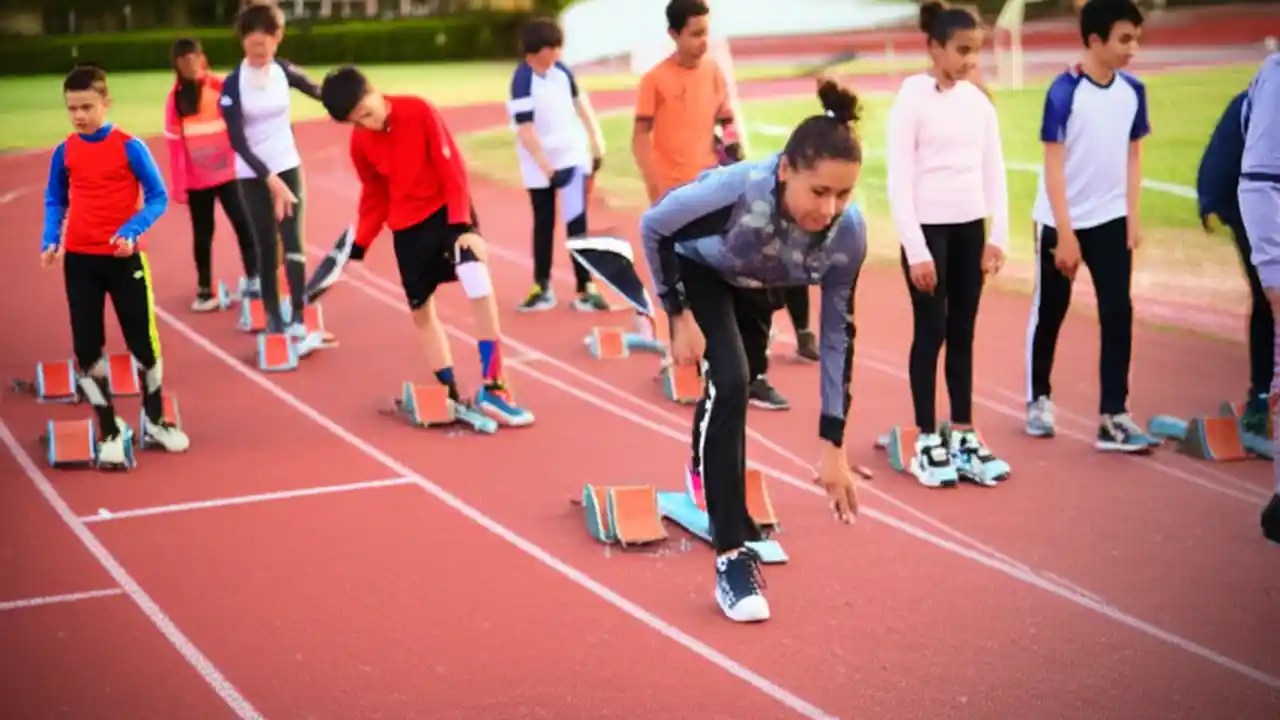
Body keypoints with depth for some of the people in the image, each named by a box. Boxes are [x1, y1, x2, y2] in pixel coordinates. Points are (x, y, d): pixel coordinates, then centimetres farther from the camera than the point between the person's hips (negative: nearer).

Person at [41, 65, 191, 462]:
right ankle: (110, 430, 16)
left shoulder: (129, 147, -10)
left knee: (144, 343, 6)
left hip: (124, 258, -2)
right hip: (79, 260, 3)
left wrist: (131, 231, -22)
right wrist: (50, 240, -6)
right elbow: (54, 202, 11)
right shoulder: (64, 152, 0)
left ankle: (154, 420, 27)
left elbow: (158, 198, -7)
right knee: (86, 348, 2)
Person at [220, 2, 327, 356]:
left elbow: (320, 94, 14)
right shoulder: (233, 84, -14)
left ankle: (298, 322, -15)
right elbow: (237, 141, -19)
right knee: (266, 247, 5)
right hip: (252, 175, -1)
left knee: (293, 242, -11)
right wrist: (270, 178, -26)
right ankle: (273, 319, 16)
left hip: (288, 167, 1)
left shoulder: (284, 71, -4)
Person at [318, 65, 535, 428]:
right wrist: (360, 244, 3)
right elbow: (375, 196, 11)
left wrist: (462, 222, -21)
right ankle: (452, 395, 18)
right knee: (420, 310, 6)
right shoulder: (359, 144, -3)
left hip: (447, 211, -4)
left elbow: (452, 168, -15)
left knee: (479, 287, -23)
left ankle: (493, 387, -18)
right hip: (407, 227, 4)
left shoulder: (418, 111, -16)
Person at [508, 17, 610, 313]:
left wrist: (595, 139, 15)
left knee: (577, 222, -3)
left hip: (572, 156, 3)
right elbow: (525, 129, -22)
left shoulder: (560, 69, -2)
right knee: (544, 224, 9)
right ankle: (542, 287, 21)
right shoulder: (522, 81, -19)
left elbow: (578, 101, 13)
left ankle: (584, 288, -2)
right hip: (540, 165, -3)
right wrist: (547, 166, -23)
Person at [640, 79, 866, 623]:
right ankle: (732, 555, -19)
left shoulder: (848, 232, -33)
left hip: (758, 281, 4)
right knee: (730, 383, -23)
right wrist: (679, 317, -23)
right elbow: (653, 228, -25)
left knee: (734, 384, 25)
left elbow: (837, 335, -22)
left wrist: (833, 446, -20)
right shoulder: (735, 192, -45)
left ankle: (709, 470, 58)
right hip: (698, 268, -4)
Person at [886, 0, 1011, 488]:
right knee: (931, 333, 0)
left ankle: (963, 436, 16)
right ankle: (927, 441, 10)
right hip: (928, 228, -5)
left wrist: (999, 234, 1)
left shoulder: (978, 101, 6)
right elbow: (899, 179, -12)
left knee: (963, 333, 9)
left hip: (970, 228, 5)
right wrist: (915, 250, -15)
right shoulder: (912, 99, -9)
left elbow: (993, 170, 10)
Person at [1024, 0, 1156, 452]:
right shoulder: (1064, 91, -16)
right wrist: (1066, 234, -17)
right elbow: (1054, 165, -15)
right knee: (1049, 313, 10)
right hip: (1061, 221, -4)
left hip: (1112, 220, 4)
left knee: (1118, 314, -4)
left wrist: (1133, 218, 2)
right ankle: (1039, 400, 29)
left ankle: (1113, 419, -2)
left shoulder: (1133, 91, -1)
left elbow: (1132, 156, 9)